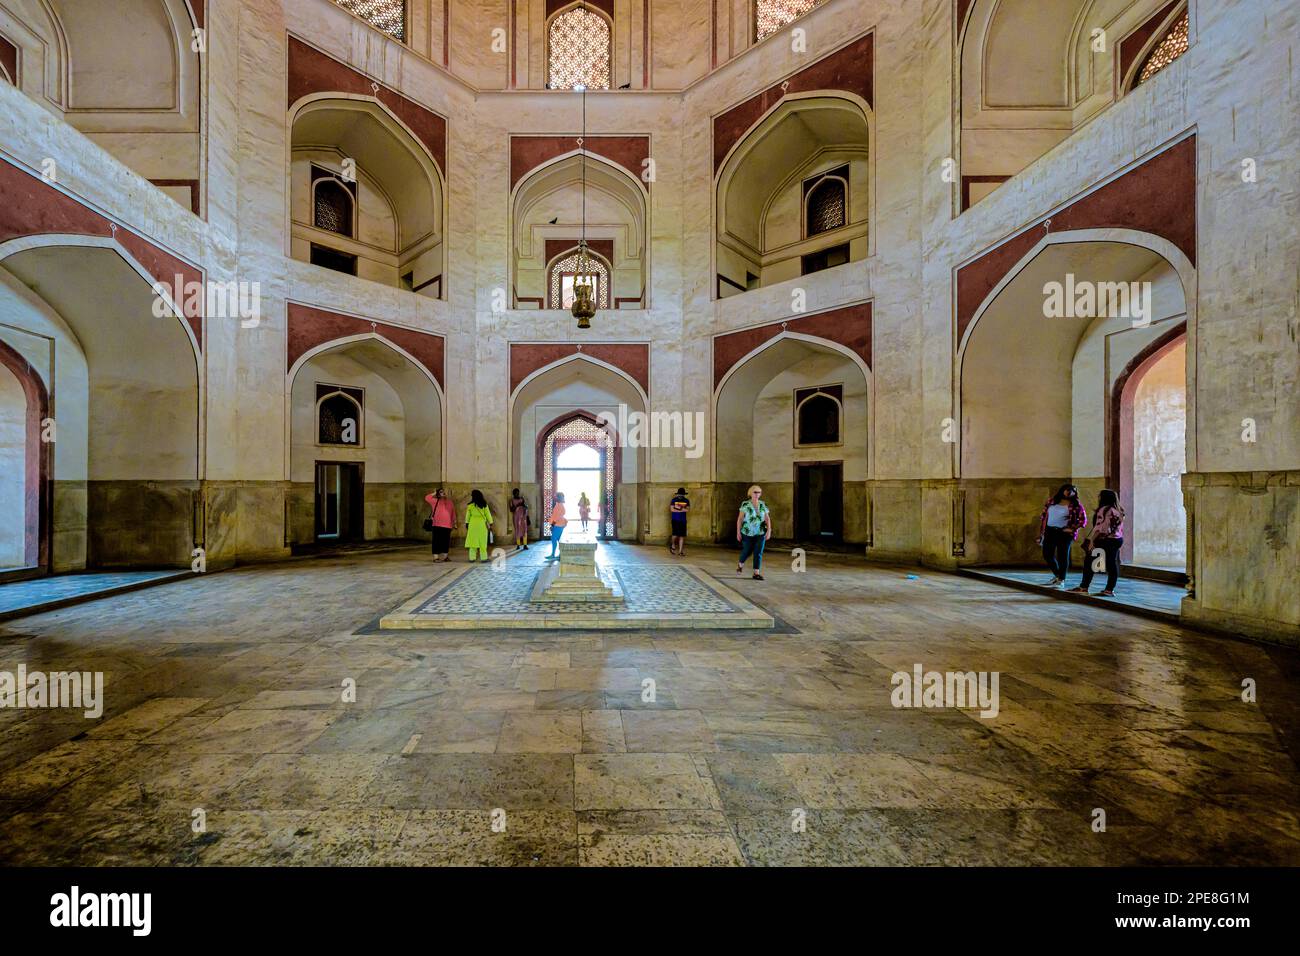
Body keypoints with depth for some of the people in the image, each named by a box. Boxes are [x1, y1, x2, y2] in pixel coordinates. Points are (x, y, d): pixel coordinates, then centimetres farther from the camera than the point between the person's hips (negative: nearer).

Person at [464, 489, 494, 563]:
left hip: (473, 524, 0)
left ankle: (472, 558, 4)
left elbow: (467, 515, 3)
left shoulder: (470, 505, -4)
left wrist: (466, 524, 14)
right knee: (482, 542, 4)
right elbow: (488, 515, 0)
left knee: (472, 541, 5)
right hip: (482, 524, 0)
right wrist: (490, 524, 5)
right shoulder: (484, 505, -2)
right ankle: (483, 558, 3)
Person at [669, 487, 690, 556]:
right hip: (675, 519, -2)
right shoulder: (674, 500, 0)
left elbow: (688, 509, -6)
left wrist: (678, 508, -13)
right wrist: (682, 510, -12)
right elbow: (672, 509, -11)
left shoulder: (686, 501, 6)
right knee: (676, 534, -10)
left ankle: (680, 551, 4)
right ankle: (673, 545, 20)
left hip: (683, 520, 2)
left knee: (682, 536, -1)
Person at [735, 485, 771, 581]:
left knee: (758, 552, -5)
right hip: (748, 533, -2)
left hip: (760, 533, 2)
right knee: (747, 551, 10)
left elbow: (767, 519, 1)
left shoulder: (763, 505, 1)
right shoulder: (745, 504, -7)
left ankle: (756, 573, -2)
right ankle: (740, 565, 39)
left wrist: (769, 530, -10)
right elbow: (740, 518, -6)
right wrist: (738, 532, -9)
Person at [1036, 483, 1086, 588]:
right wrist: (1040, 532, 7)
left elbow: (1083, 520, -4)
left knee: (1062, 556, -2)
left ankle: (1061, 580, 8)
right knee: (1047, 554, 7)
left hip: (1065, 532, -4)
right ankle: (1057, 575, 28)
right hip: (1050, 531, 4)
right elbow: (1043, 516, 10)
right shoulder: (1051, 501, 8)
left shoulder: (1076, 505, -2)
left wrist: (1072, 529, -13)